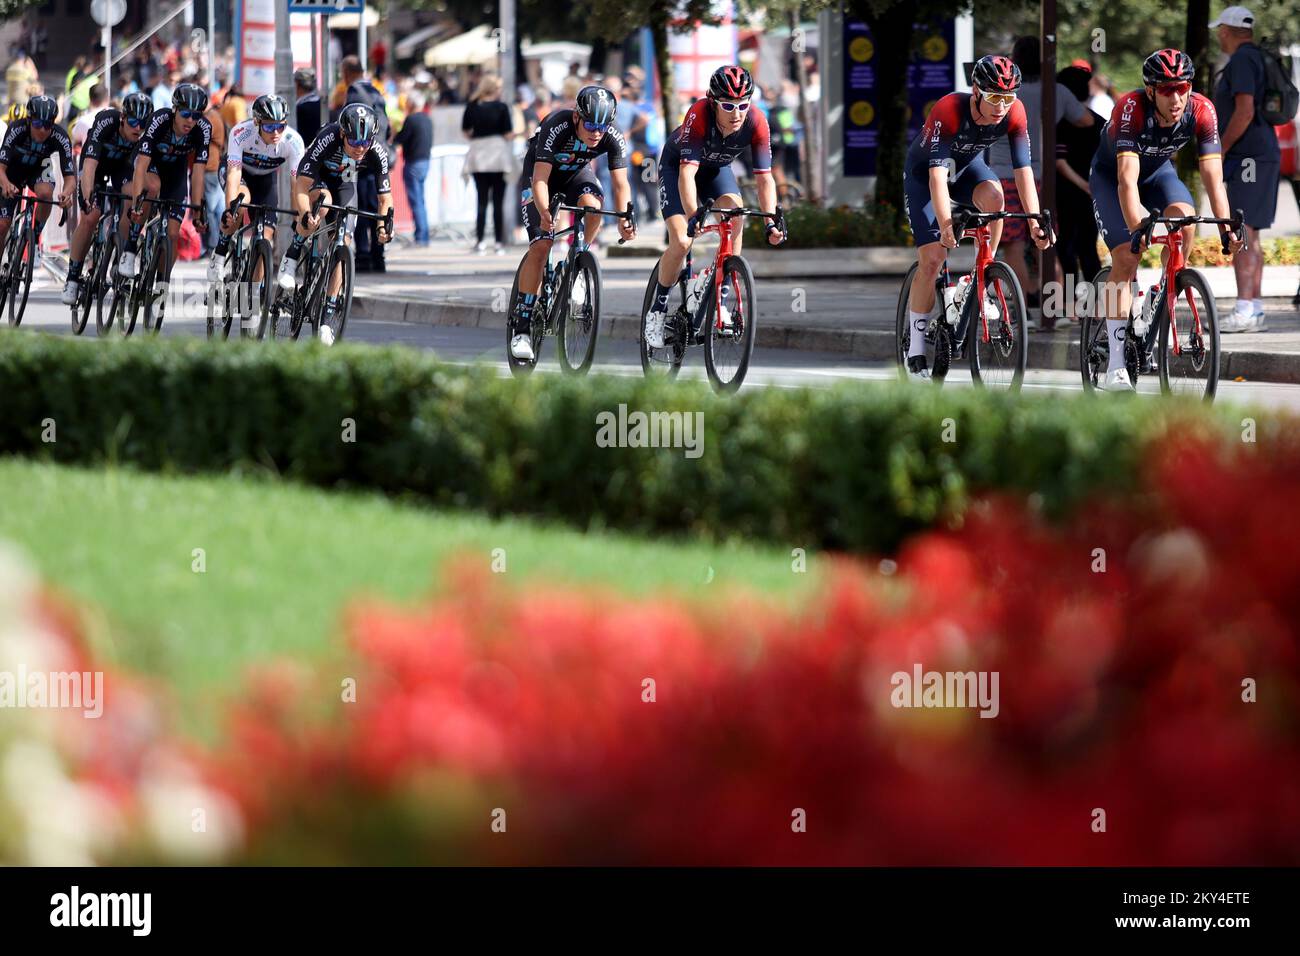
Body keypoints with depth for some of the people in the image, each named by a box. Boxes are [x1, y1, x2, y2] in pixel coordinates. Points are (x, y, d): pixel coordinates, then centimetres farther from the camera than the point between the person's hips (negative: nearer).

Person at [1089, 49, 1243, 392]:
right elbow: (1127, 180, -43)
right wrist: (1138, 228, -56)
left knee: (1185, 218, -28)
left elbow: (1213, 175, -29)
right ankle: (1116, 365, -12)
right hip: (1110, 174, -3)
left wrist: (1226, 227, -41)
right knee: (1126, 258, -17)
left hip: (1158, 171, 3)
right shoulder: (1131, 107, -36)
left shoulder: (1201, 111, -26)